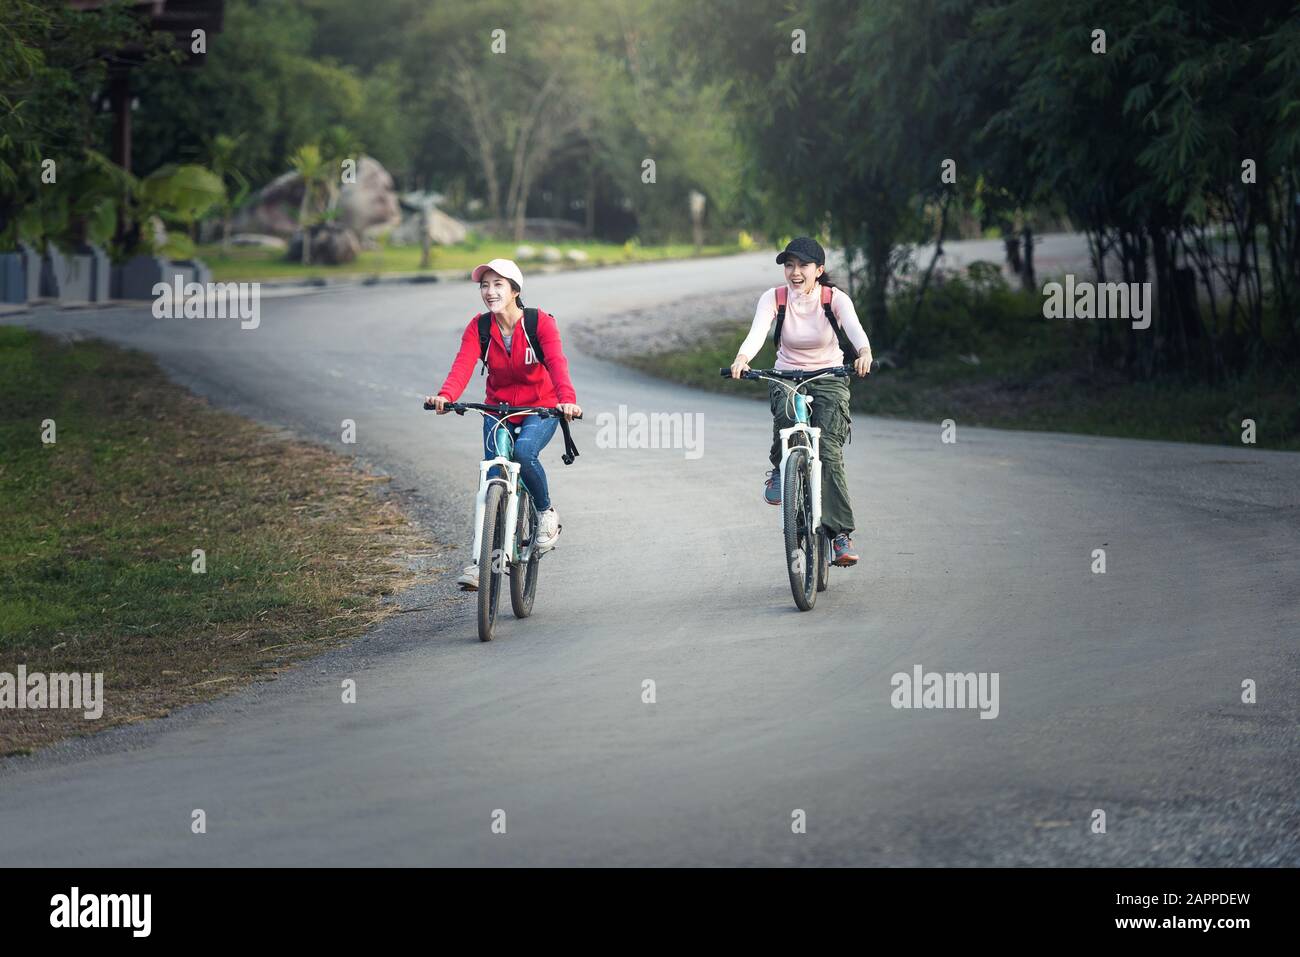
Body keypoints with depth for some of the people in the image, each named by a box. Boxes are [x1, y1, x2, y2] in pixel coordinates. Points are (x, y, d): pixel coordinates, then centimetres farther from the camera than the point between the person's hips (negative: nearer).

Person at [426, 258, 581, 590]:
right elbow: (463, 365, -23)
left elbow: (557, 362, -30)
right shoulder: (478, 328, -7)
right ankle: (483, 558, 1)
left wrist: (567, 399, -50)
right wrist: (445, 396, -45)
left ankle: (546, 512, -5)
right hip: (498, 410, 3)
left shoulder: (540, 322, -15)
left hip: (540, 409, -3)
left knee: (524, 452, -32)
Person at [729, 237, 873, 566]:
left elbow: (855, 328, -30)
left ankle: (841, 534, -14)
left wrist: (864, 353, -53)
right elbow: (757, 332, -26)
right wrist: (742, 358, -48)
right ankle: (780, 470, -6)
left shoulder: (835, 299, -11)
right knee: (787, 416, -36)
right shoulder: (773, 299, -9)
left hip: (829, 380, -1)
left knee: (828, 449, -19)